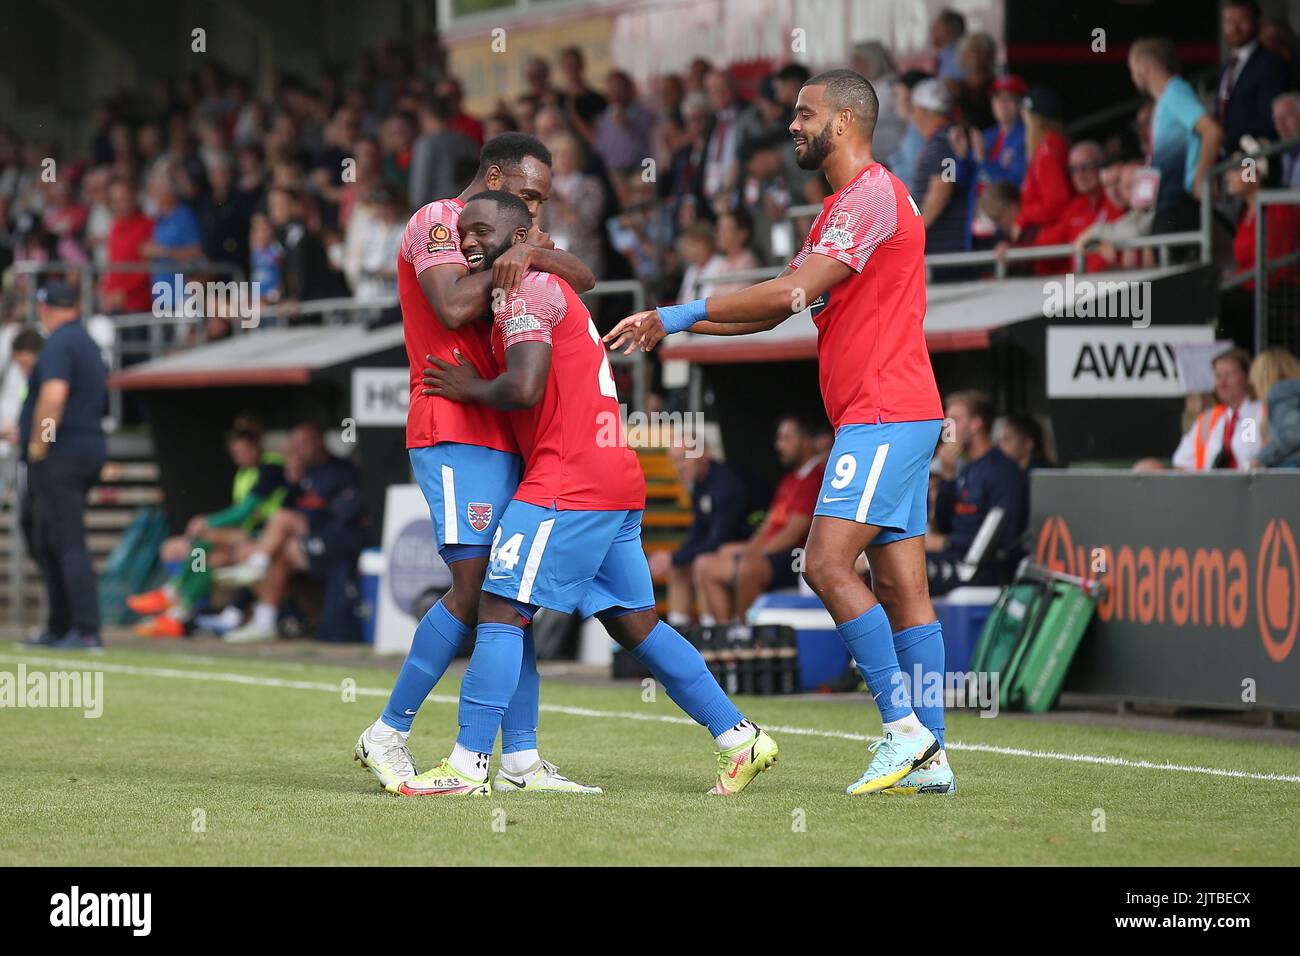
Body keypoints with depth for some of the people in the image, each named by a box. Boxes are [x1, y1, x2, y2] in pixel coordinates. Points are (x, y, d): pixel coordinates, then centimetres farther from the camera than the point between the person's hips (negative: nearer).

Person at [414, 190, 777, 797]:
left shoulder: (529, 290, -8)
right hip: (615, 481, 10)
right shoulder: (550, 288, 24)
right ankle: (741, 738, 14)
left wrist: (470, 388, -3)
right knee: (634, 622, 14)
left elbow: (523, 389, -20)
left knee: (501, 609, -9)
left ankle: (468, 766, -12)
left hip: (568, 484, -10)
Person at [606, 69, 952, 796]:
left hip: (884, 415, -10)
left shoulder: (871, 195, -11)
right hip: (892, 416, 10)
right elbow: (783, 306, 23)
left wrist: (686, 313, -13)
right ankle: (931, 759, 3)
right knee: (902, 585, 5)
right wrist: (672, 325, 17)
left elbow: (796, 293, -19)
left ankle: (905, 728, -14)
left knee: (828, 563, -15)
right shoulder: (847, 204, 22)